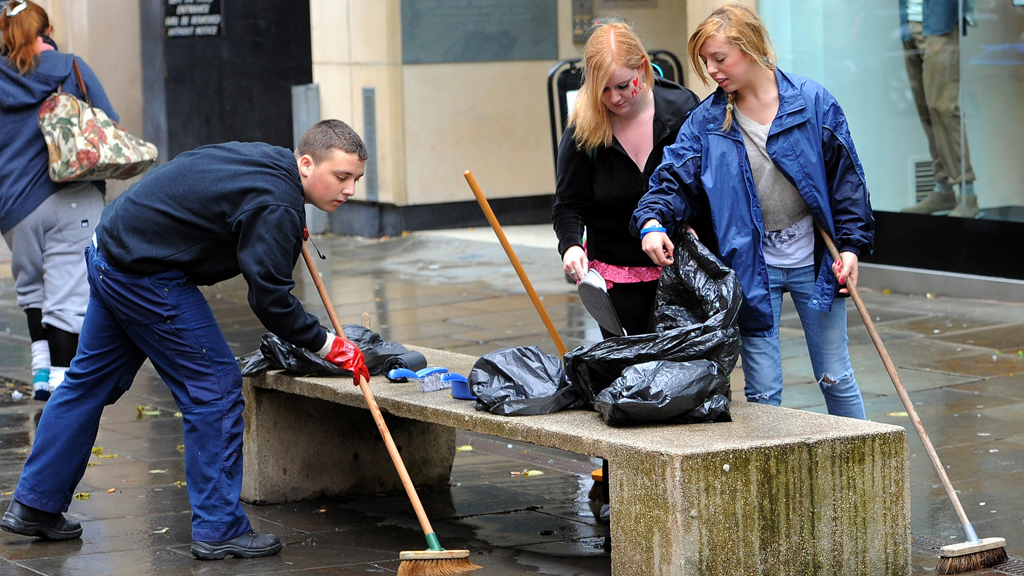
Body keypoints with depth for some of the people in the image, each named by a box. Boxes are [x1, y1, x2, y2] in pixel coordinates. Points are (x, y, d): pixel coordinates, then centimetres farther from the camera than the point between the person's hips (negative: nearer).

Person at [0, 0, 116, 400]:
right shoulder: (70, 68, -1)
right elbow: (109, 125, 1)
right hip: (72, 198, -2)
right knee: (68, 293, 0)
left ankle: (42, 367, 9)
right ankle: (61, 381, -2)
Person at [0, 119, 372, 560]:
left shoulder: (266, 158, 9)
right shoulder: (275, 208, -21)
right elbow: (270, 299, -23)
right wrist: (328, 346, -13)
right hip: (147, 277, -10)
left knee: (90, 380, 17)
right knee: (215, 387, -4)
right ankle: (219, 529, 0)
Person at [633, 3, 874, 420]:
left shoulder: (813, 103, -6)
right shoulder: (706, 120, -2)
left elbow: (845, 176, -1)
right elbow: (674, 176, -7)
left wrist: (851, 244, -4)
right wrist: (653, 221, -28)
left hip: (814, 263, -1)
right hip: (751, 269, 1)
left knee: (835, 377, 8)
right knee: (762, 391, 2)